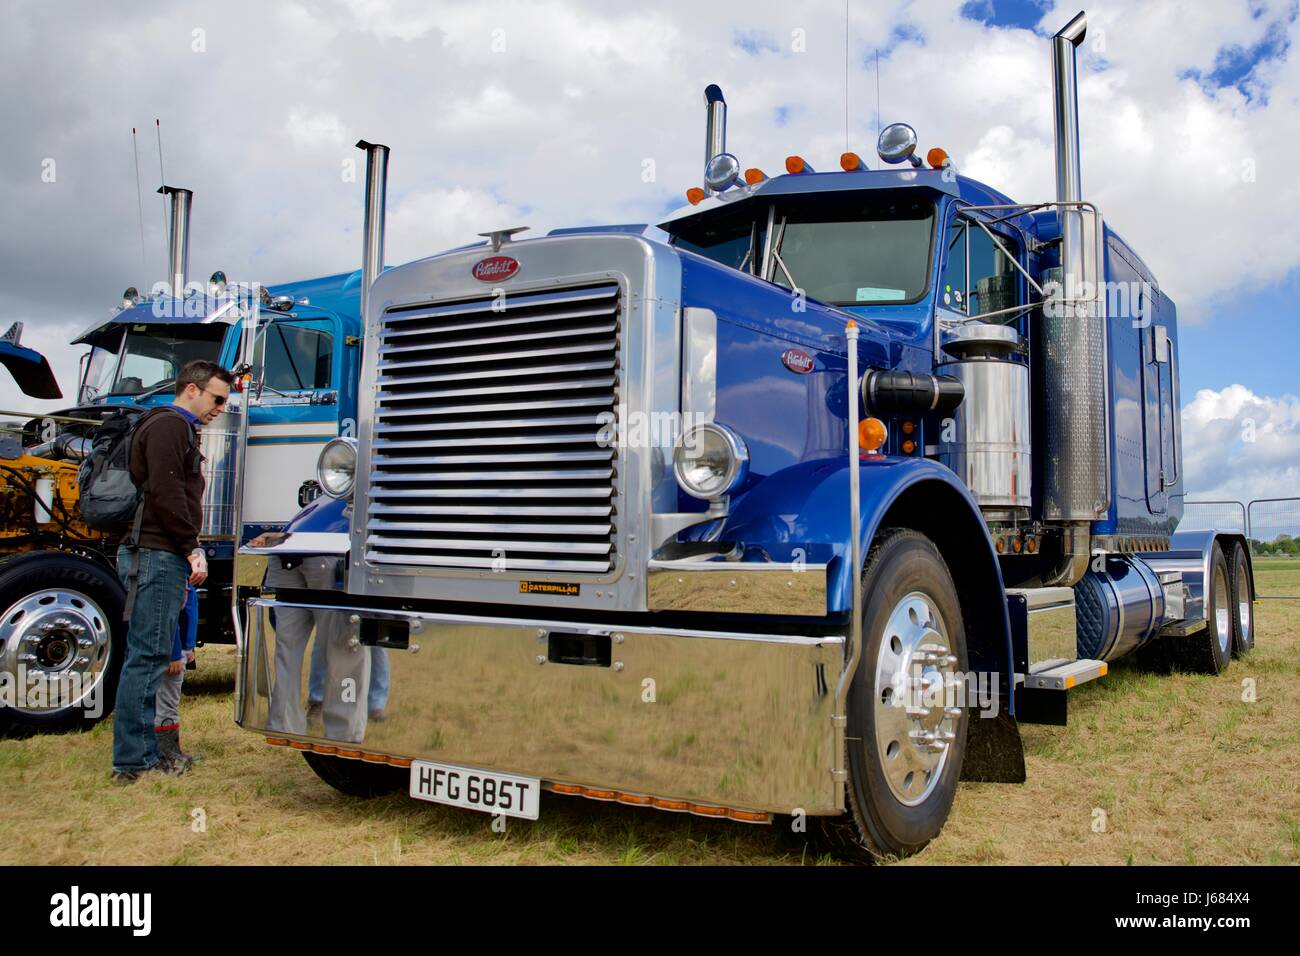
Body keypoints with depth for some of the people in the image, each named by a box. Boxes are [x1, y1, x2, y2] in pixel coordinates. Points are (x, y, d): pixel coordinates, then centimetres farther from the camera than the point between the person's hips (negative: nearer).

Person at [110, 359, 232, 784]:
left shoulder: (180, 429, 24)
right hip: (157, 556, -11)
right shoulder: (168, 426, -9)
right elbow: (164, 493, -19)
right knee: (147, 656, -7)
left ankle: (141, 753, 20)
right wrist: (192, 548, -15)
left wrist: (190, 550, 17)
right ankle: (133, 760, -2)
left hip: (165, 557, 11)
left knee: (151, 656, 13)